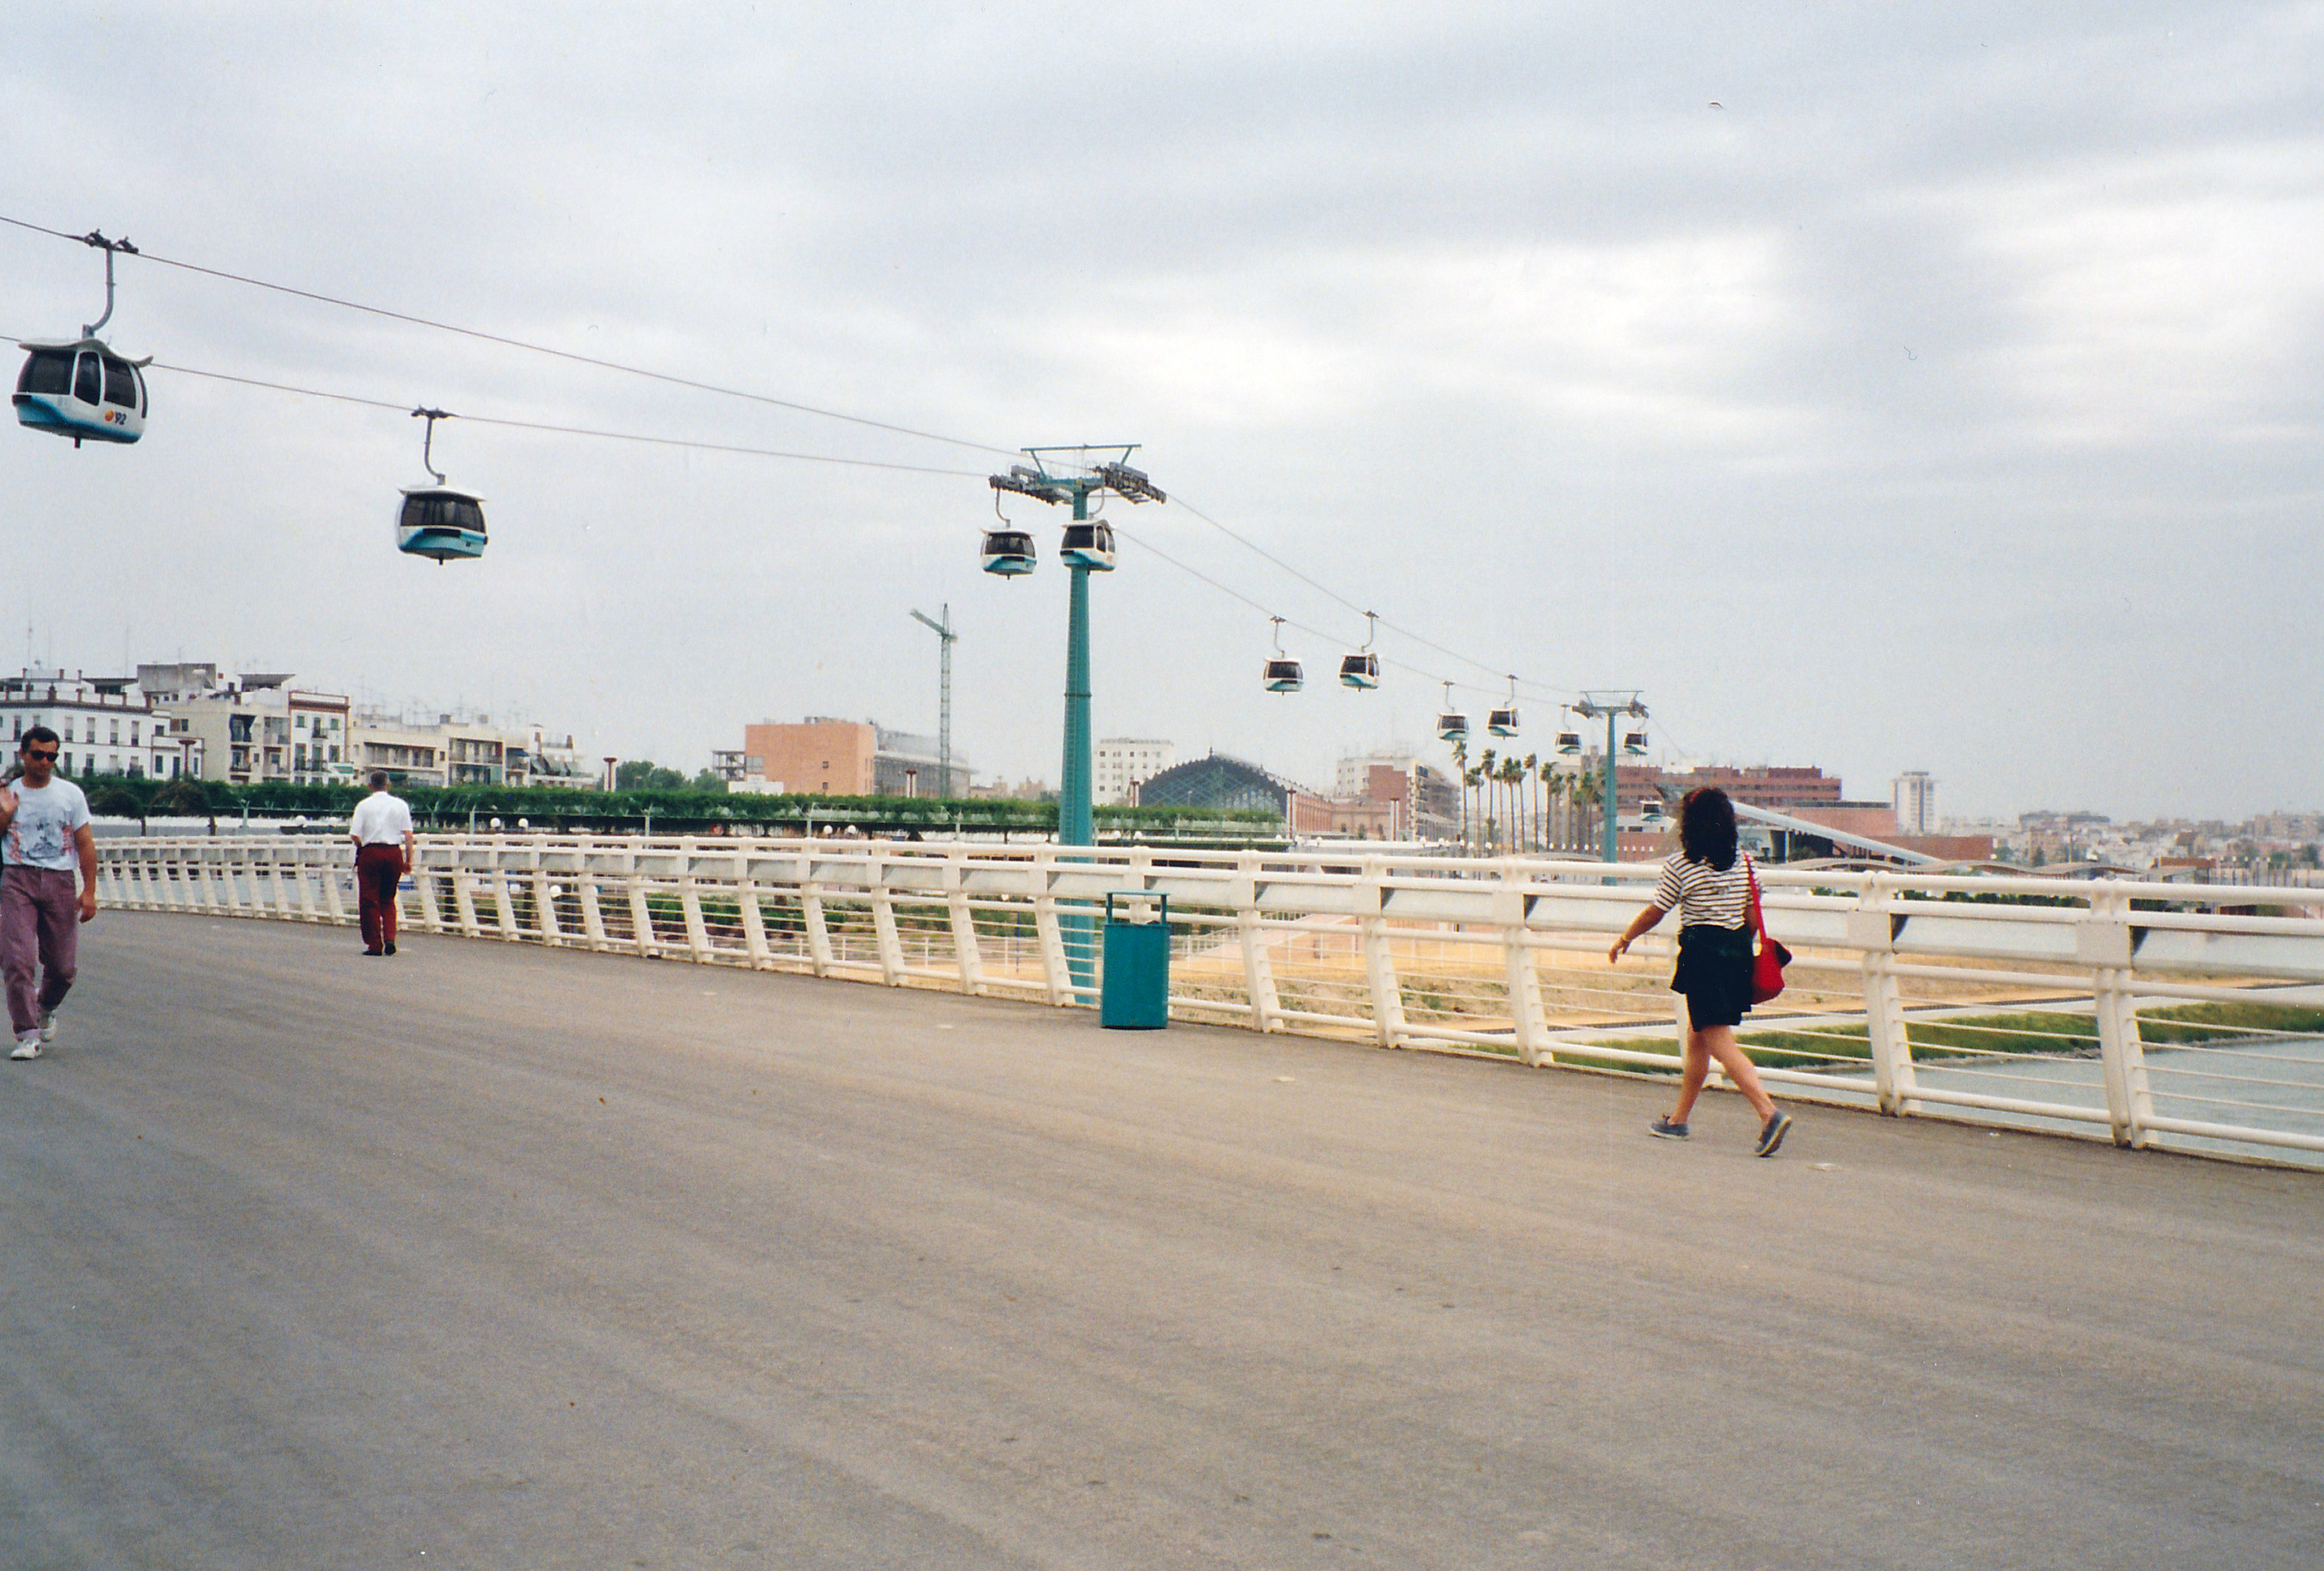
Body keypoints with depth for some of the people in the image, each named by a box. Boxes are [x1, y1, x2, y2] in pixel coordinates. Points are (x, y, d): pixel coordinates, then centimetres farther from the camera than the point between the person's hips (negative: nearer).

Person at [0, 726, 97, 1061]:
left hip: (60, 882, 1)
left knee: (63, 965, 3)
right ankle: (28, 1035, -9)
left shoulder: (71, 794, 8)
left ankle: (47, 1007, 35)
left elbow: (85, 844, 7)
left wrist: (89, 891, 0)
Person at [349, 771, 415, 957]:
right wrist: (408, 860, 5)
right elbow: (408, 834, 1)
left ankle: (374, 944, 4)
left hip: (370, 853, -2)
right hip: (394, 853, 2)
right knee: (388, 900, 15)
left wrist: (362, 848, 12)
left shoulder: (364, 805, -1)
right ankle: (390, 938, -2)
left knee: (369, 900, 6)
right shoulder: (400, 804, 5)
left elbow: (354, 835, -7)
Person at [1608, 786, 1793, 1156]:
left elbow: (1654, 913, -2)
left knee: (1720, 1043, -6)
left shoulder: (1679, 864, -9)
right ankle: (1678, 1120, 26)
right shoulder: (1743, 862, 6)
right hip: (1736, 951, 7)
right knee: (1697, 1039, 17)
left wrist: (1624, 939, 14)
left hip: (1702, 953, -7)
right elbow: (1751, 917, 7)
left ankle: (1770, 1112, -20)